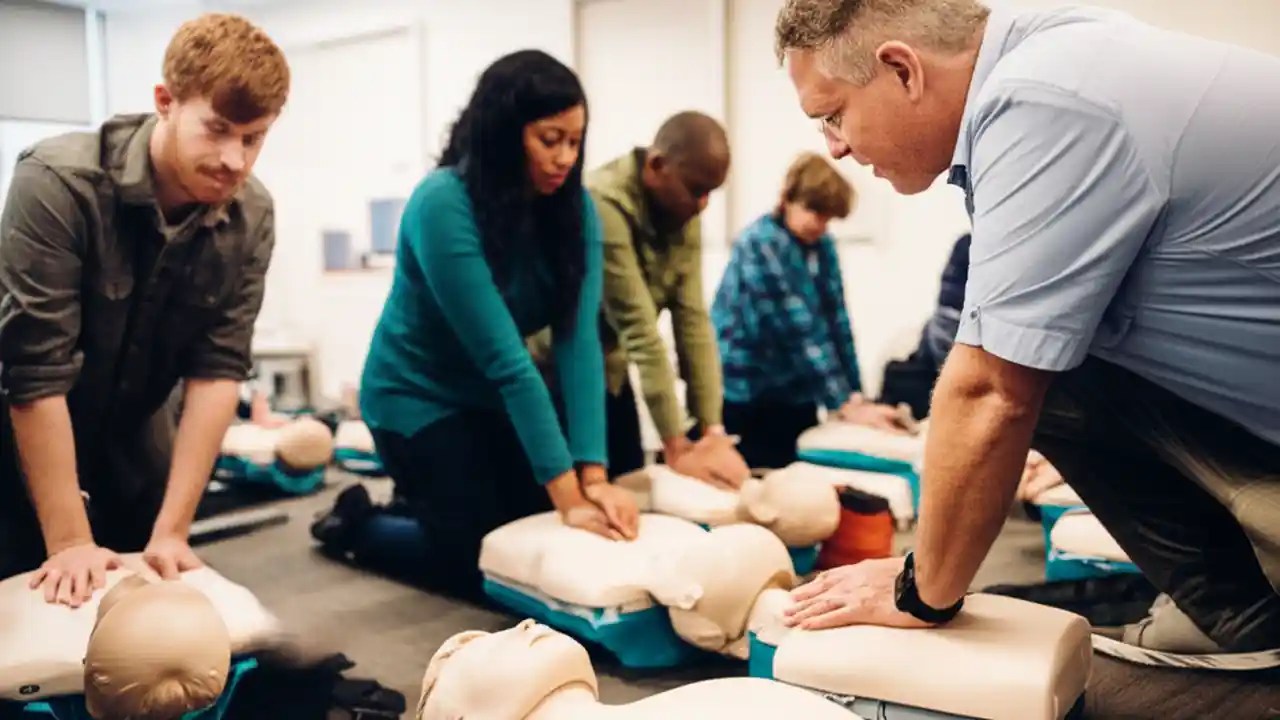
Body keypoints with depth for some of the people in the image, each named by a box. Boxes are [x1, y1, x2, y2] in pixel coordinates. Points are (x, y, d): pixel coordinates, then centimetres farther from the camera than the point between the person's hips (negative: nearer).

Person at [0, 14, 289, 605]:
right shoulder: (59, 182, -27)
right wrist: (69, 542, -25)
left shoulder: (251, 217, -15)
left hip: (132, 432, 4)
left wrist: (172, 530, -20)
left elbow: (218, 368, -16)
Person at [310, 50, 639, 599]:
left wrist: (593, 475, -30)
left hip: (492, 397, 6)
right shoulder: (443, 205, -29)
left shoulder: (574, 207, -11)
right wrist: (568, 493, -35)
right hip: (420, 397, -6)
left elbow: (579, 339, -20)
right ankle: (356, 522, 22)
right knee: (482, 563, -3)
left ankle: (420, 508, 32)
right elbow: (503, 357, -33)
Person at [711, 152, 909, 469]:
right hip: (745, 398, -7)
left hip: (796, 397, 7)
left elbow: (836, 323, 2)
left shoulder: (823, 245, 5)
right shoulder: (760, 244, -18)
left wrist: (855, 396, -7)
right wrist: (844, 405, -25)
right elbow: (801, 332, -23)